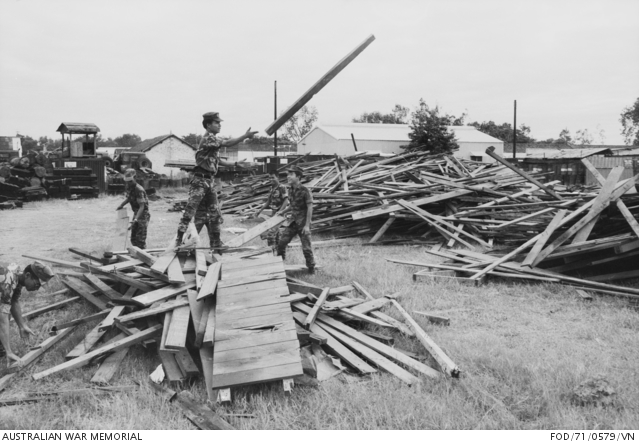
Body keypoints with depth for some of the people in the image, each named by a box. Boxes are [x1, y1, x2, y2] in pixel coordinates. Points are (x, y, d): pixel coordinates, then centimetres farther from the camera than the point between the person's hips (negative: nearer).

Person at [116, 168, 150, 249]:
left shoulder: (139, 190, -24)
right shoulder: (129, 187, 2)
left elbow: (142, 207, -28)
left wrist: (136, 219, -37)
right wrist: (121, 205, 9)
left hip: (143, 215, -9)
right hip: (136, 213, 9)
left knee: (140, 239, -10)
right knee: (133, 238, 13)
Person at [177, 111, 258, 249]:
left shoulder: (213, 140, 16)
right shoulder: (208, 138, -12)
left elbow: (217, 160, 23)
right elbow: (227, 143, -23)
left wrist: (235, 164, 23)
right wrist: (245, 136, -24)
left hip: (209, 181, 10)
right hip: (200, 180, -10)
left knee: (214, 213, 11)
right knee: (190, 212, -8)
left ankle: (216, 243, 18)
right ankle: (179, 240, -4)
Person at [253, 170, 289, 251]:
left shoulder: (282, 187, -13)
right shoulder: (272, 188, 12)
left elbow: (286, 200, -20)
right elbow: (268, 201, 19)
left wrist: (280, 211, -30)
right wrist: (260, 210, 14)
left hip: (280, 214, -8)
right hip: (274, 213, 8)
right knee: (275, 233, 13)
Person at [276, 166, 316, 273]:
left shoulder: (305, 191, -16)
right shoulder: (290, 190, 4)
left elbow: (310, 207, -15)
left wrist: (307, 225, -17)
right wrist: (284, 210, 11)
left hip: (303, 223, -6)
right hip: (293, 221, 6)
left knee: (306, 247, 2)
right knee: (281, 242, 2)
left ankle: (311, 268, 19)